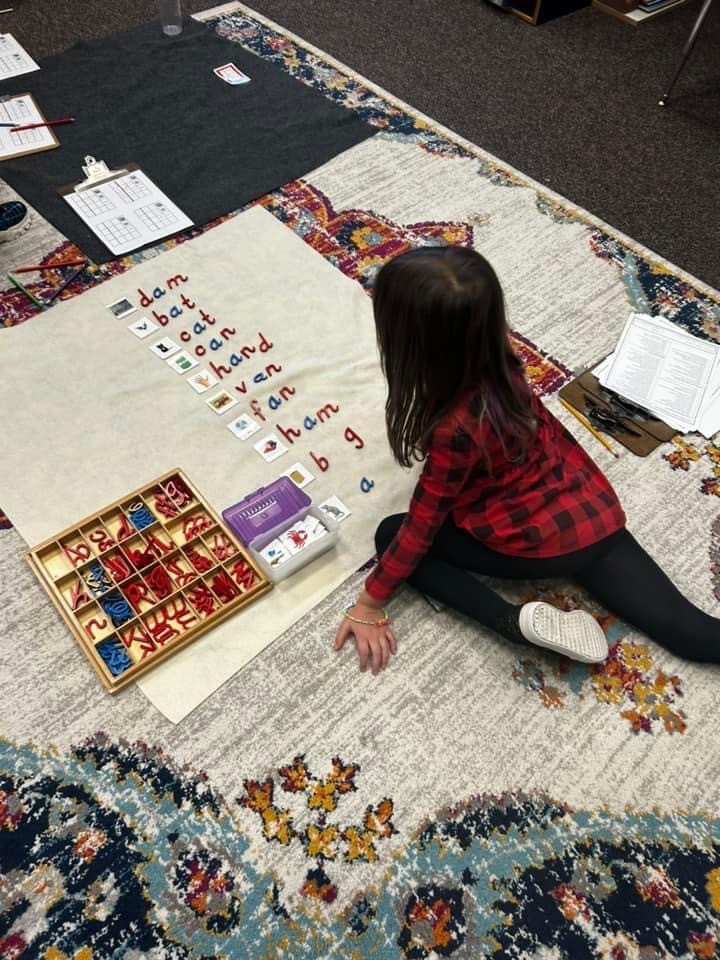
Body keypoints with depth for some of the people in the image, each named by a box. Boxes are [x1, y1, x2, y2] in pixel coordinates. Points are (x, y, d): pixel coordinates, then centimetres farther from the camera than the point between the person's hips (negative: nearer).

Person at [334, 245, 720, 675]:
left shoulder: (457, 428, -31)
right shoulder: (492, 354, -11)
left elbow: (420, 527, -19)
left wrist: (370, 605, -6)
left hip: (540, 541, -7)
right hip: (597, 511, 8)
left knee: (391, 533, -1)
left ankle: (521, 621, -10)